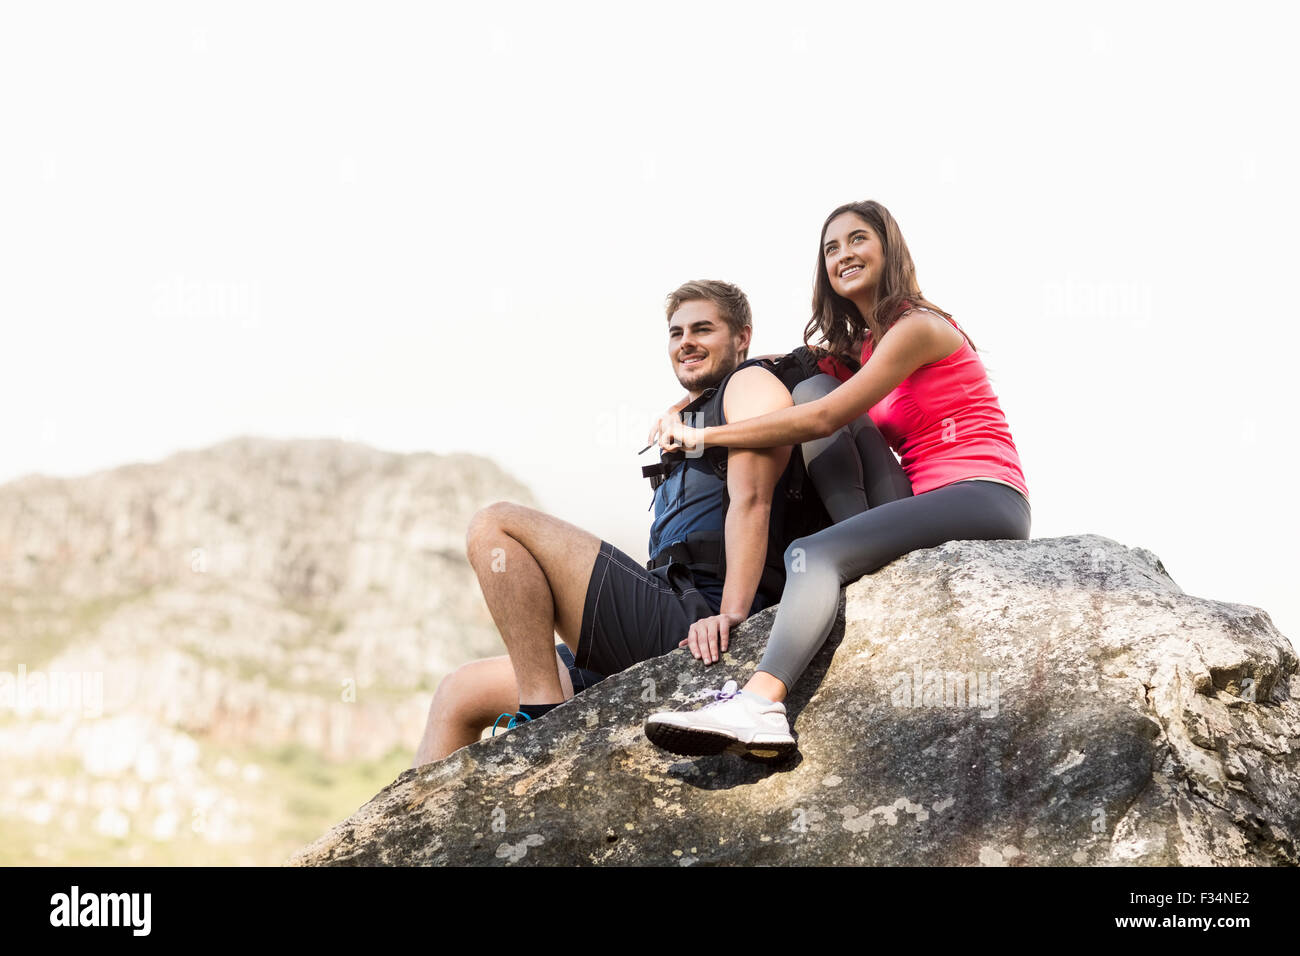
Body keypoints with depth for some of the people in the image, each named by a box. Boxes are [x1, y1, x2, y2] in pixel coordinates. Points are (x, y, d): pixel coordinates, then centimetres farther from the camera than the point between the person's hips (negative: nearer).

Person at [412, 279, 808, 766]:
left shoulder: (751, 386, 5)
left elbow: (751, 500, -13)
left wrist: (731, 615, -26)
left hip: (692, 630, -10)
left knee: (495, 525, -17)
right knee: (461, 691, 10)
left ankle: (542, 717, -18)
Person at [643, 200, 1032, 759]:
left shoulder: (918, 327, -6)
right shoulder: (859, 347, 22)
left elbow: (823, 421, -14)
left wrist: (704, 436, -10)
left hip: (986, 499, -8)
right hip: (923, 500, 8)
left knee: (813, 554, -28)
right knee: (814, 384, -2)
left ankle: (761, 703, -50)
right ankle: (871, 555, -14)